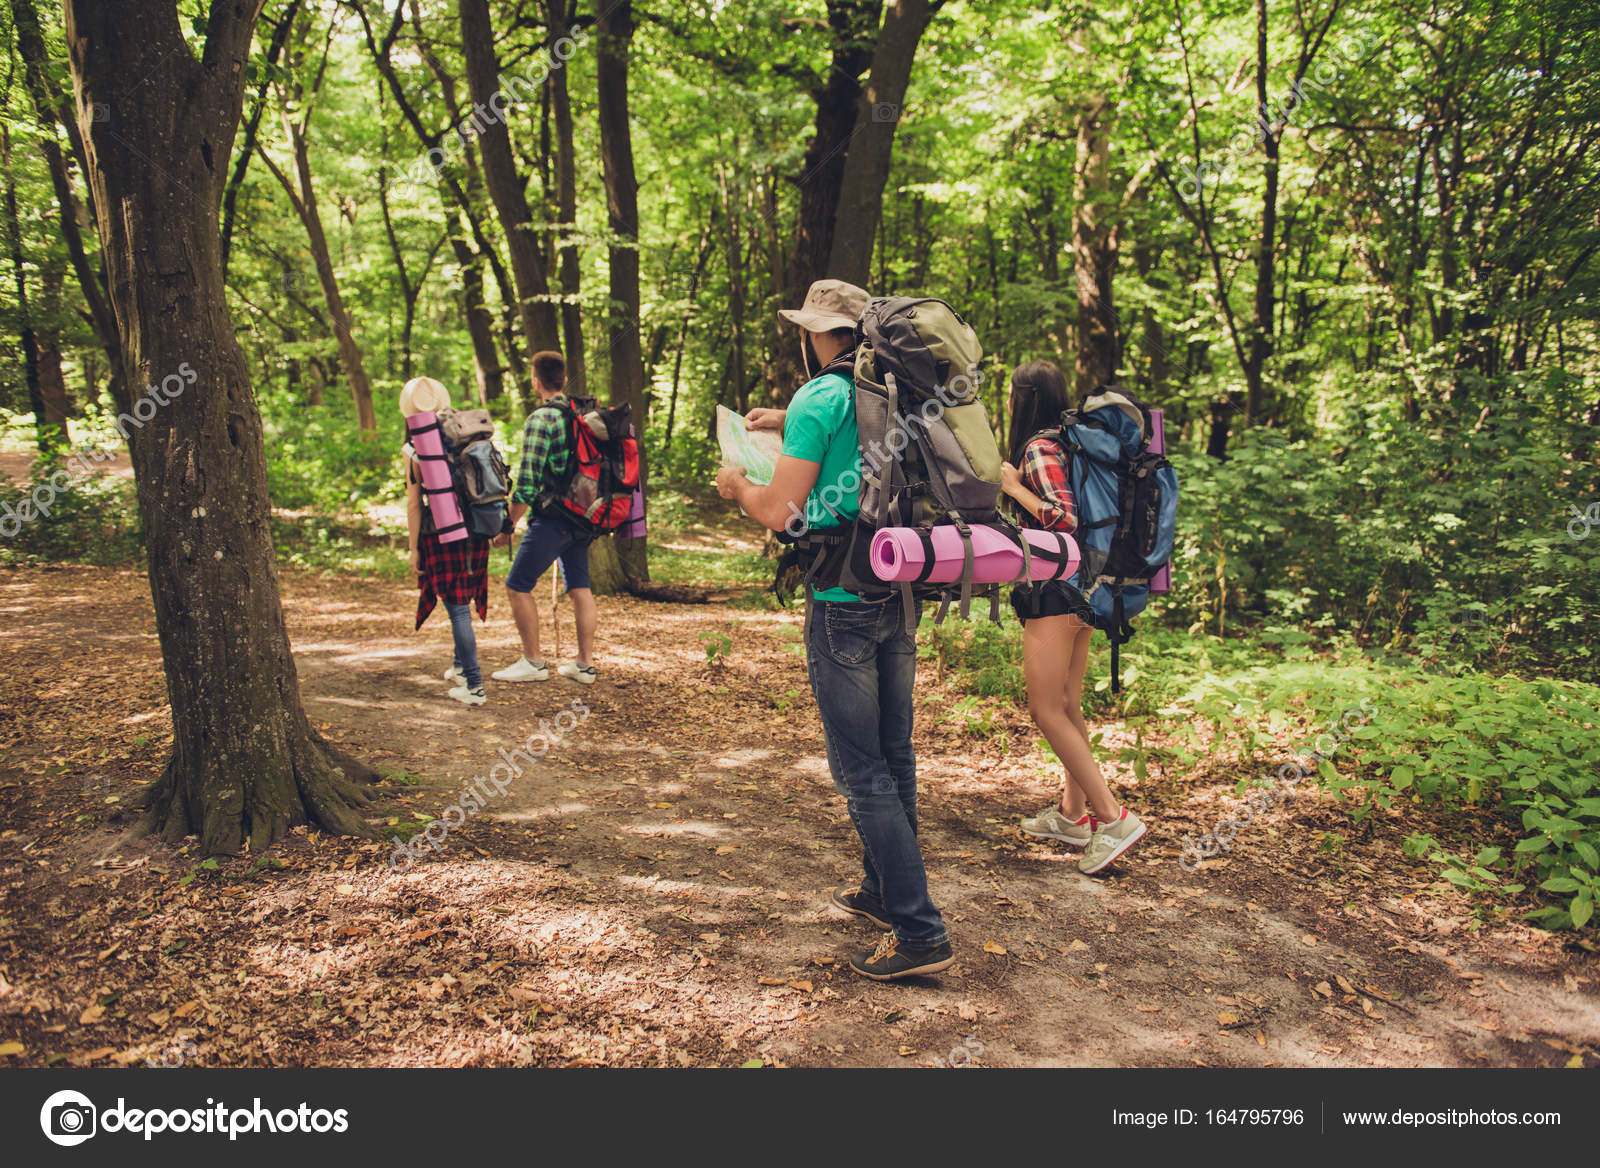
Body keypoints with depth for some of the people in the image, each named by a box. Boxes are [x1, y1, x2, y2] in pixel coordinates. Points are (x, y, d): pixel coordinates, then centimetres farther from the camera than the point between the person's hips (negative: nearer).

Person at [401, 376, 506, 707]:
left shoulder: (413, 450, -7)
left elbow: (414, 503, -7)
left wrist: (414, 549, -1)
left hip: (440, 535, -5)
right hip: (475, 531, 5)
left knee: (457, 607, -2)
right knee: (462, 600, 21)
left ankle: (474, 686, -1)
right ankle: (461, 667, 35)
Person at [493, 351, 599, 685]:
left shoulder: (540, 420, -14)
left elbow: (527, 485, -17)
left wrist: (507, 526, -8)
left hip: (552, 519, -8)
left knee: (517, 586, 3)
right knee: (580, 587, 12)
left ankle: (533, 663, 7)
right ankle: (585, 664, 17)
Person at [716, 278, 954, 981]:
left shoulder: (818, 399, -12)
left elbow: (779, 511, -16)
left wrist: (737, 485, 4)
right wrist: (791, 426, 35)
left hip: (845, 603, -8)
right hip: (902, 590, 8)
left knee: (861, 770, -3)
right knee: (892, 753, 17)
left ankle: (920, 932, -2)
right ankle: (883, 891, 33)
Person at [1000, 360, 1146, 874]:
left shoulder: (1038, 448, -12)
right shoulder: (1067, 443, 15)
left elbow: (1064, 518, -22)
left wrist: (1014, 485, -13)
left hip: (1054, 588, -10)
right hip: (1079, 584, 10)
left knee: (1046, 710, -7)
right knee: (1068, 707, 15)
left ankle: (1113, 817, -6)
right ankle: (1074, 812, 23)